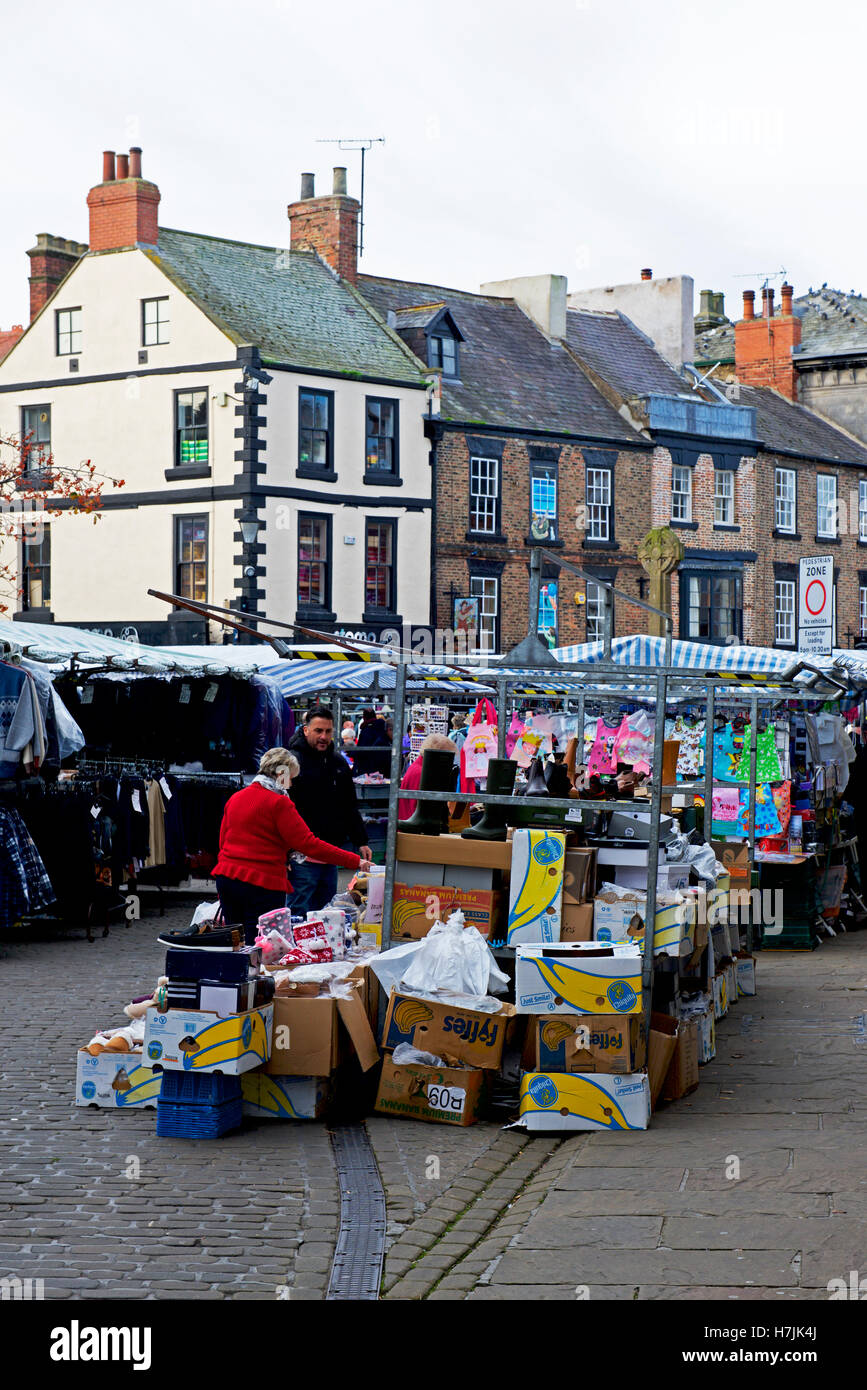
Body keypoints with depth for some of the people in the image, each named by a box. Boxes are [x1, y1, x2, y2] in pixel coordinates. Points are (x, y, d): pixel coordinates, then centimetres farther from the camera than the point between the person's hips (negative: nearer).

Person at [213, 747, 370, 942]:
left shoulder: (235, 798, 13)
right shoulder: (279, 803, -10)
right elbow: (308, 844, -13)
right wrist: (356, 861, -11)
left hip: (226, 876, 8)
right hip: (262, 883, -7)